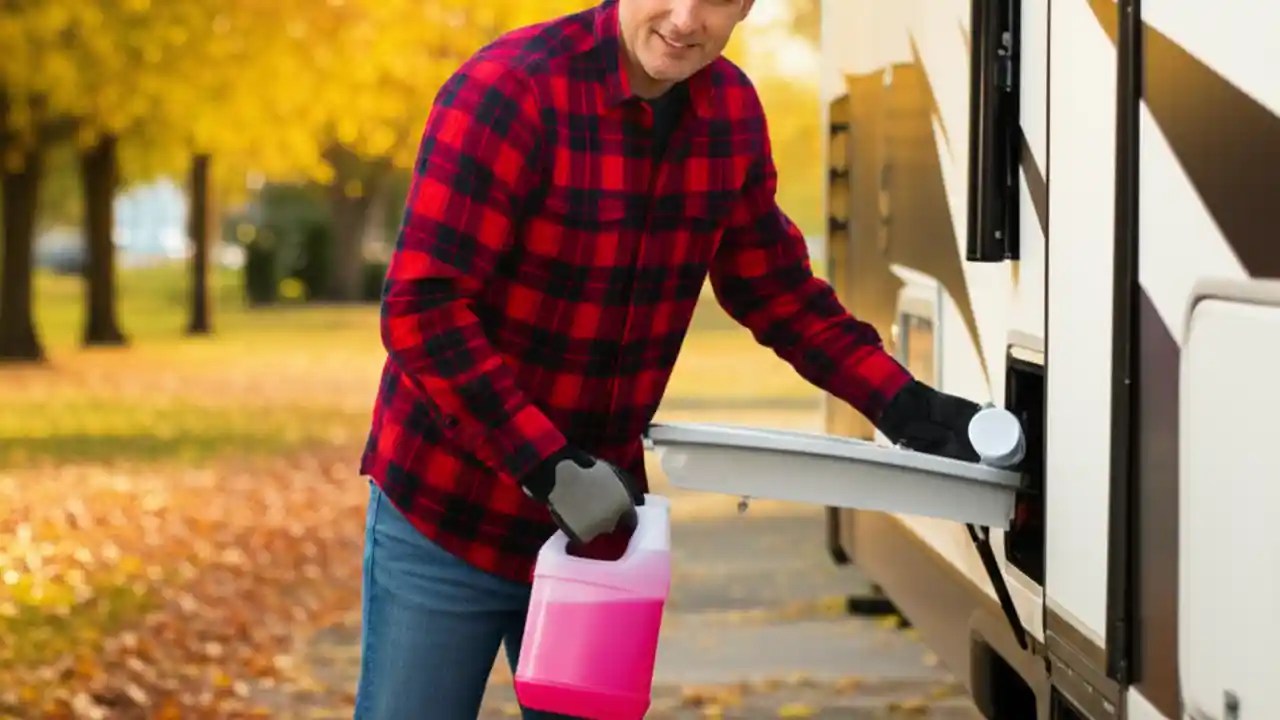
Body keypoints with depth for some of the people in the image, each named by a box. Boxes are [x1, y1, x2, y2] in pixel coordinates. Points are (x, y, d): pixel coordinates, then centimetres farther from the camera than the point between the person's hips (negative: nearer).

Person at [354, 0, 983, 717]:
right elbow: (422, 310, -22)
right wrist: (549, 466, -26)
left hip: (595, 513, 5)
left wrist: (900, 402, 1)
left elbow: (774, 285, 13)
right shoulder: (508, 91, -20)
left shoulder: (731, 110, -1)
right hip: (449, 519, -5)